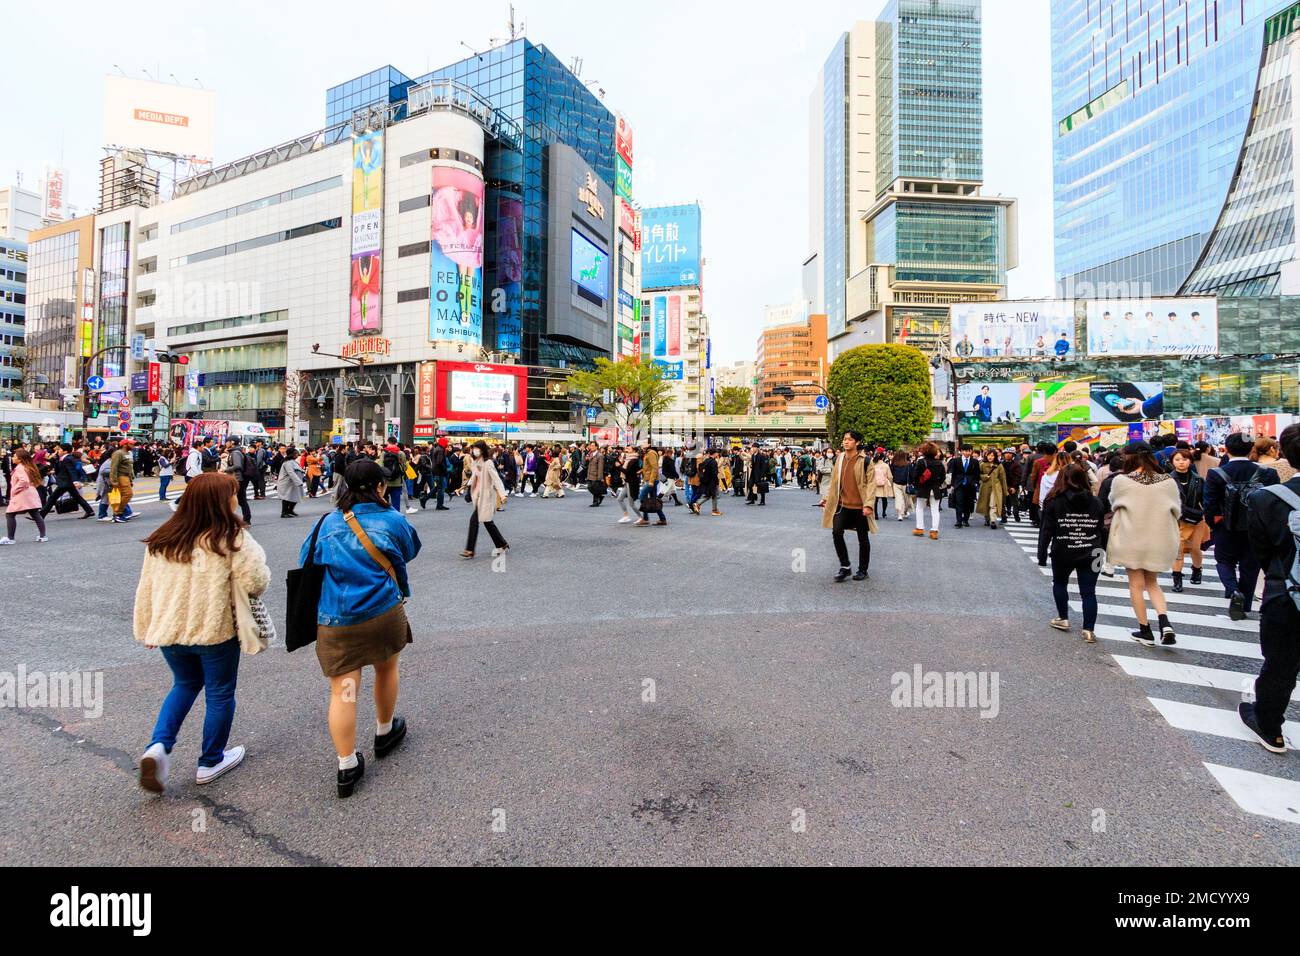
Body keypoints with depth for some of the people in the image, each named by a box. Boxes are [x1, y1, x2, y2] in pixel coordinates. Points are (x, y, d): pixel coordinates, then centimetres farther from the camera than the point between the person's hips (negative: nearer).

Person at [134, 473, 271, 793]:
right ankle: (210, 762, 28)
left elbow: (147, 587, 6)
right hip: (216, 631, -5)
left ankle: (158, 746, 11)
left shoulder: (161, 539, 0)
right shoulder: (232, 539, -19)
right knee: (219, 694, 14)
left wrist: (147, 628, 16)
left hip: (169, 630, 5)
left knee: (185, 684, 29)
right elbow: (256, 581, -20)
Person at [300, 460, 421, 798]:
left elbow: (306, 566, 8)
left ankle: (347, 767, 11)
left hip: (335, 620, 1)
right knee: (386, 668, 23)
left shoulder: (326, 524, 0)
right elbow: (411, 549, 11)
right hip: (384, 612, -1)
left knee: (342, 690, 5)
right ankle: (385, 732, 41)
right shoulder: (391, 520, -6)